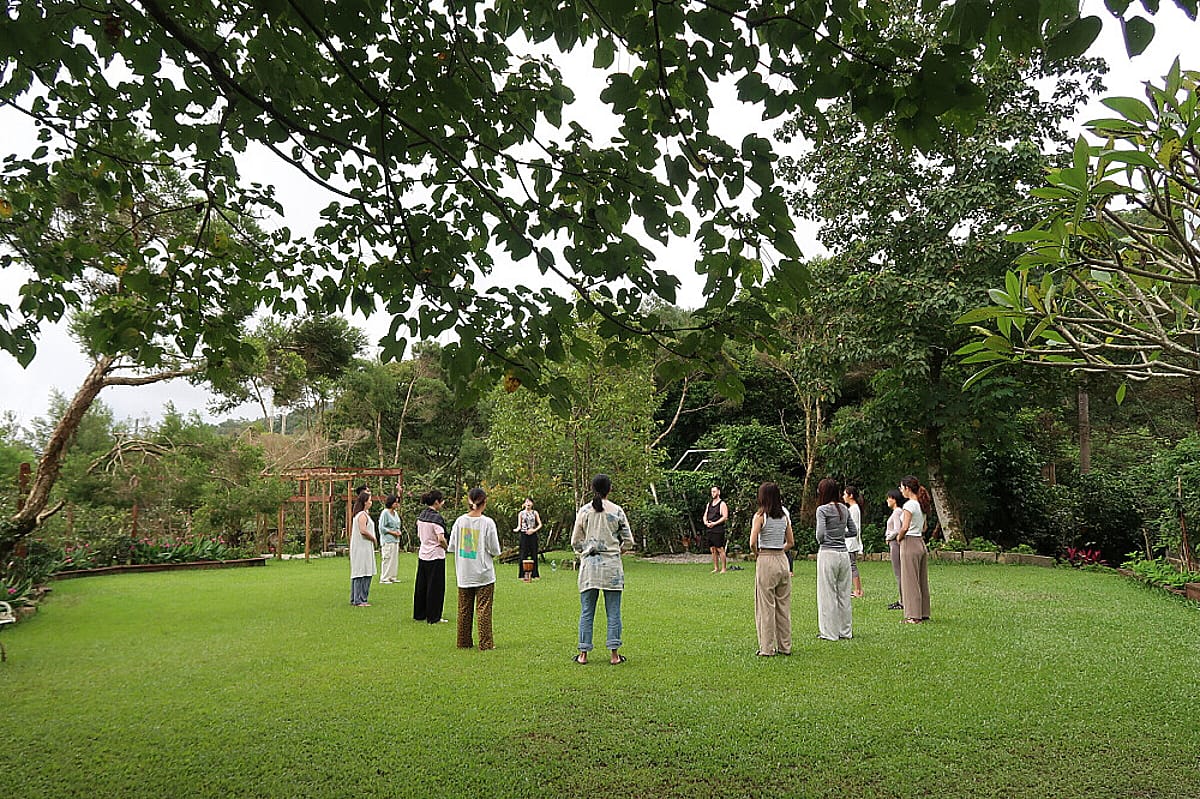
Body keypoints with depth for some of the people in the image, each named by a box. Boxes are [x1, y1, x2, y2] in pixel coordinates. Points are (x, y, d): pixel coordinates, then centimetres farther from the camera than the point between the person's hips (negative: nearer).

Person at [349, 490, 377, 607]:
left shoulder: (361, 514, 15)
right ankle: (359, 600, -6)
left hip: (360, 548, 11)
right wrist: (373, 539, -13)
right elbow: (363, 530, -25)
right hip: (362, 548, -11)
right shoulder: (363, 515, -16)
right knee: (363, 574, -8)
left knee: (357, 573, 14)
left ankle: (354, 599, 20)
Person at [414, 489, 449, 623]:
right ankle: (433, 618, 7)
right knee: (435, 587, 1)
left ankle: (419, 614, 25)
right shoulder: (436, 517, -18)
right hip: (436, 557, -8)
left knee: (421, 586, 16)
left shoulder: (421, 516, 6)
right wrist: (446, 547, -5)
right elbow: (441, 539, -22)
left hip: (422, 555, 8)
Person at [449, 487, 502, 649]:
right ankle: (485, 643, 6)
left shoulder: (460, 521, -3)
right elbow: (495, 550, -10)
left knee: (464, 609, 13)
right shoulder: (487, 522, -14)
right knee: (484, 609, 4)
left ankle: (464, 642, 20)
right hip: (483, 574, -4)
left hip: (464, 574, 4)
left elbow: (452, 545, 3)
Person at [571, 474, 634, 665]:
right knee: (613, 612, 5)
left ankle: (583, 654, 10)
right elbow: (628, 541, 2)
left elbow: (575, 542, 4)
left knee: (586, 612, 8)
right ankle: (614, 654, 7)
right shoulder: (617, 511, -2)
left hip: (589, 565, 1)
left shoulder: (583, 511, 0)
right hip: (612, 564, -1)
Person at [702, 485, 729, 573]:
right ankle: (716, 568, 15)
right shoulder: (709, 503, 18)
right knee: (712, 550, 8)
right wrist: (706, 522, -1)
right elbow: (705, 515, 20)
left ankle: (723, 568, -3)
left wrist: (714, 523, -18)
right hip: (709, 529, 7)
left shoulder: (722, 504, -3)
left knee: (720, 549, -7)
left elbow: (725, 517, -12)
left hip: (718, 529, -7)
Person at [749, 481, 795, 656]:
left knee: (766, 606, 2)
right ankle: (785, 646, 18)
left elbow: (753, 542, -18)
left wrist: (756, 554, -1)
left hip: (765, 561, -5)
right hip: (783, 559, 6)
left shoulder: (760, 516, -10)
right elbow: (791, 542, 11)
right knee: (783, 605, 12)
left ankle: (767, 648, 5)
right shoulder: (784, 516, 7)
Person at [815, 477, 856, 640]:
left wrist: (820, 541, 3)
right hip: (844, 553, 6)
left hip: (828, 554, -6)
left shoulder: (822, 510, -9)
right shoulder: (844, 509, 9)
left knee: (828, 594, 2)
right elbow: (854, 531, 13)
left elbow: (820, 533, -18)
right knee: (844, 593, 13)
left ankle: (830, 633, 6)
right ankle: (846, 631, 20)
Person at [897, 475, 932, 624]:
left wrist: (899, 537, -5)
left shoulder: (909, 505, -15)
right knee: (921, 580, 13)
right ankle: (924, 613, 19)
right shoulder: (922, 505, 11)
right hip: (921, 543, 9)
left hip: (910, 544, -9)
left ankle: (914, 616, 1)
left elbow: (905, 527, -22)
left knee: (910, 580, -2)